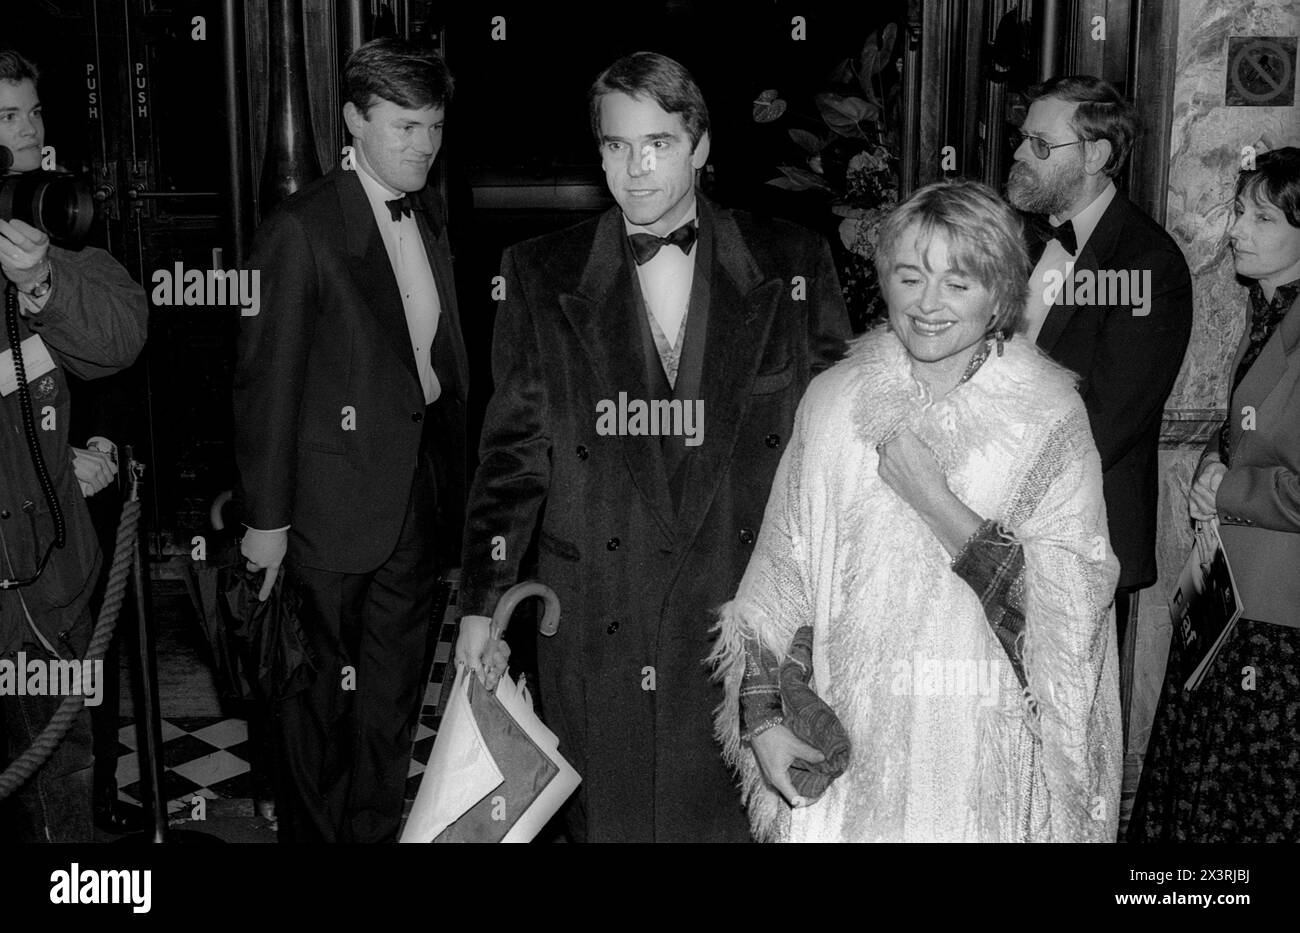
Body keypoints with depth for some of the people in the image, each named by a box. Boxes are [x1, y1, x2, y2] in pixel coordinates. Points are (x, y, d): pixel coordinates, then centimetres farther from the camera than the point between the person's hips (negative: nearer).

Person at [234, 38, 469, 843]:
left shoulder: (432, 217, 8)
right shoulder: (302, 230, -13)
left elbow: (443, 354, 10)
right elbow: (266, 383, -12)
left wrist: (456, 471, 6)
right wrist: (266, 518, -12)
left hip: (423, 492, 6)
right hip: (336, 497, -6)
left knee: (397, 685, 17)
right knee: (323, 689, 9)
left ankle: (378, 826, 33)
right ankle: (311, 833, 28)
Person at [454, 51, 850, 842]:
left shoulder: (791, 265, 0)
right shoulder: (542, 275, 2)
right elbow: (516, 448, 3)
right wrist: (482, 604, 0)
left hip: (752, 618, 0)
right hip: (598, 626, 1)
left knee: (746, 817, 11)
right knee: (608, 817, 11)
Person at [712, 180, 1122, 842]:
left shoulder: (1049, 416, -7)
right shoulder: (833, 400, 1)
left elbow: (1073, 607, -14)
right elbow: (779, 575, 3)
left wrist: (931, 496, -18)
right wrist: (763, 718, -5)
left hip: (985, 755, -2)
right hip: (845, 743, 2)